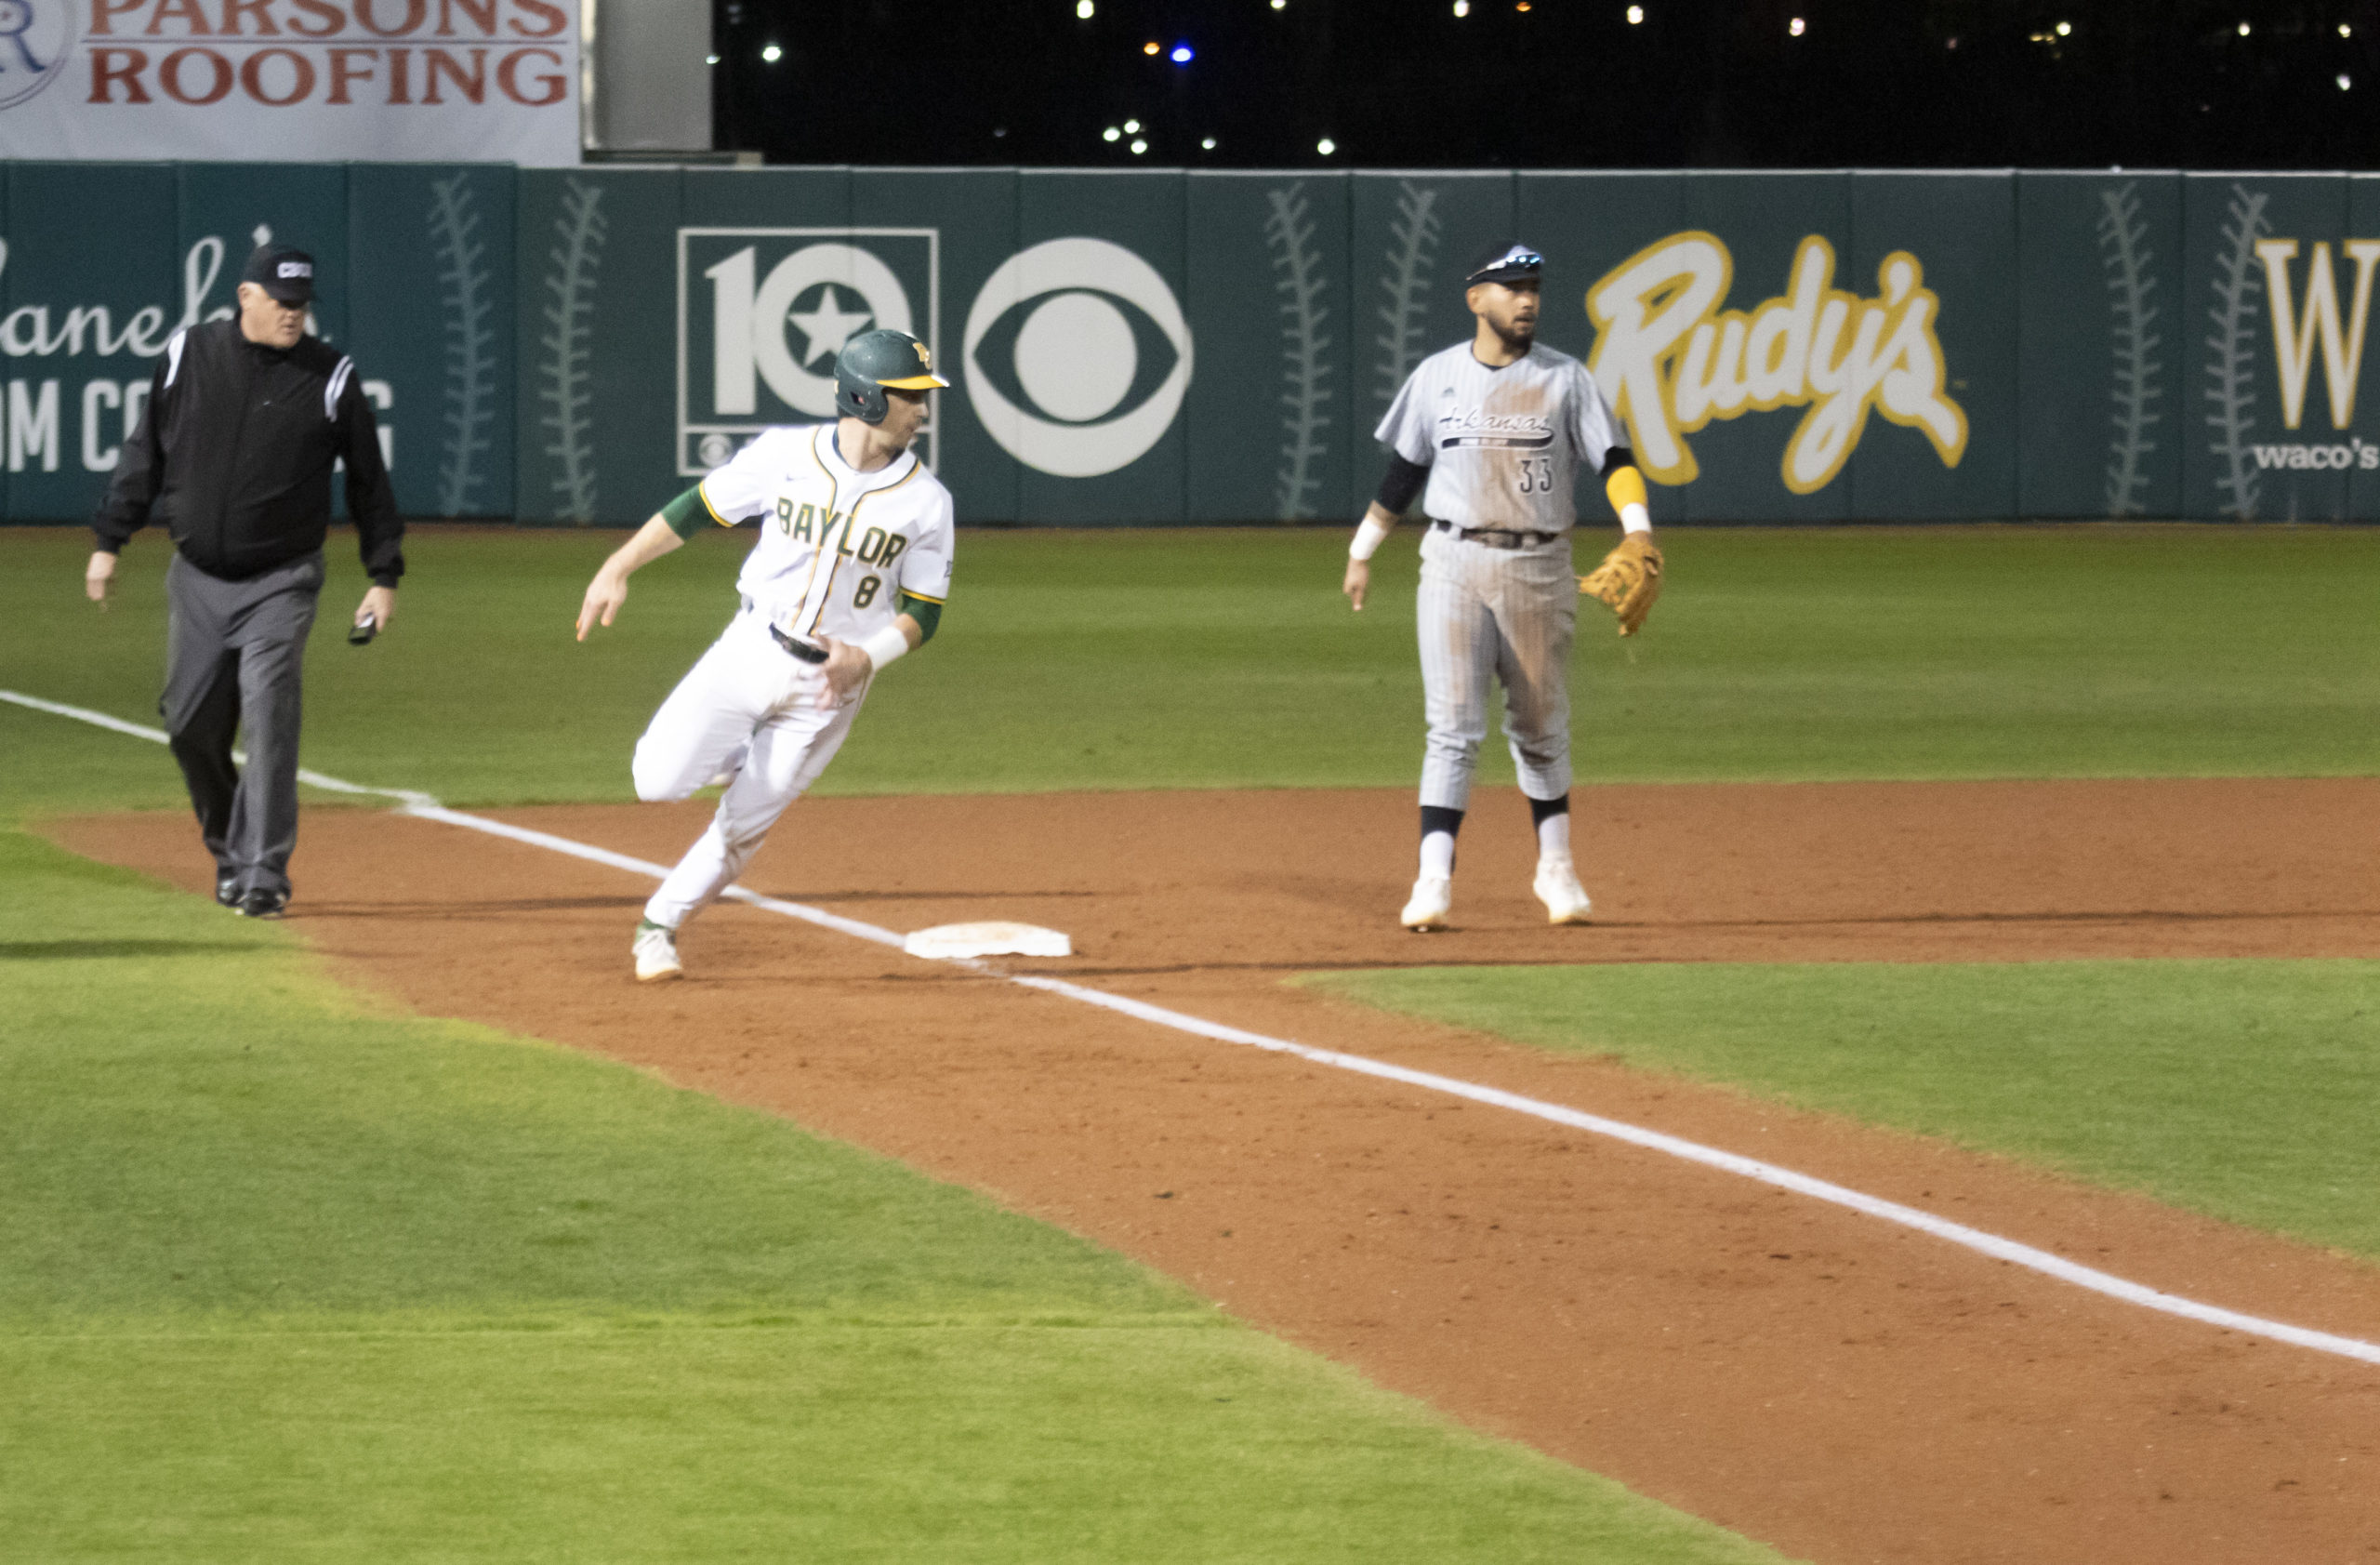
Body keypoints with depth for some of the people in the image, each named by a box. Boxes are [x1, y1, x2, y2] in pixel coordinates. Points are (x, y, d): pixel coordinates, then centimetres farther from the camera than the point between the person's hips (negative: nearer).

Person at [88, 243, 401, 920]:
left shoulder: (330, 377, -5)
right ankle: (229, 851, 27)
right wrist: (109, 540, 6)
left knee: (269, 717, -15)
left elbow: (368, 478, 2)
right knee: (190, 724, 6)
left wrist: (384, 574, 1)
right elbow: (145, 454, 8)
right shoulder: (188, 356, -1)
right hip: (197, 577, 3)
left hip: (280, 583, -3)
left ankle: (264, 875, -14)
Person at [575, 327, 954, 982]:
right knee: (659, 777, -13)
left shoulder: (926, 502, -7)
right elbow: (697, 508, 2)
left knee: (745, 822, 0)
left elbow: (922, 614, 0)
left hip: (831, 680, 0)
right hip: (749, 651, 0)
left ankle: (659, 928, 21)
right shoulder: (785, 455, -7)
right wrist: (618, 567, -6)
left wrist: (867, 658, -18)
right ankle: (740, 752, 19)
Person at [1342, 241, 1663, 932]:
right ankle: (1434, 880, -12)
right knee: (1453, 727, -8)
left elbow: (1614, 459, -6)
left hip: (1538, 569, 0)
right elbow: (1403, 472, 14)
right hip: (1454, 564, 0)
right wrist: (1362, 551, 16)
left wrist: (1637, 535, -21)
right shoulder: (1436, 377, 5)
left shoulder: (1564, 378, 2)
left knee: (1542, 730, 10)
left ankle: (1556, 869, 25)